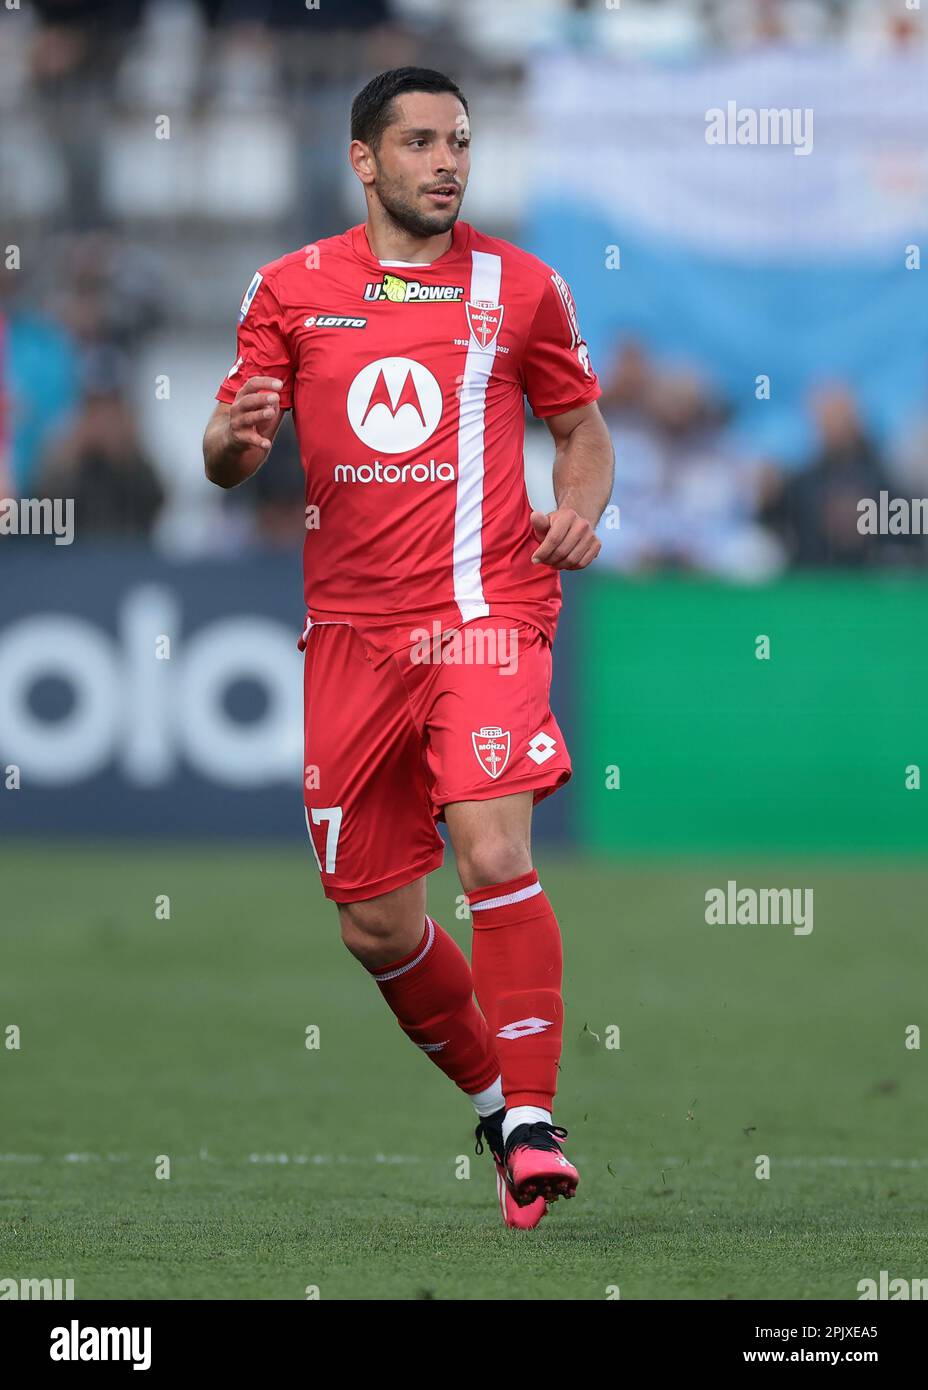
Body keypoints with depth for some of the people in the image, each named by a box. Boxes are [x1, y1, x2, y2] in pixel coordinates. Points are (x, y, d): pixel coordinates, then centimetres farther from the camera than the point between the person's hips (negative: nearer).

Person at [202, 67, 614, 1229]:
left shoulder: (520, 289, 6)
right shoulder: (292, 290, 8)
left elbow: (582, 428, 17)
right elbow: (226, 459, 11)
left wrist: (579, 509, -4)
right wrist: (235, 436, -13)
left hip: (485, 609, -2)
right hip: (351, 629, 3)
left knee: (495, 857, -23)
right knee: (375, 924, 5)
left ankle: (532, 1120, -19)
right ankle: (491, 1094, 27)